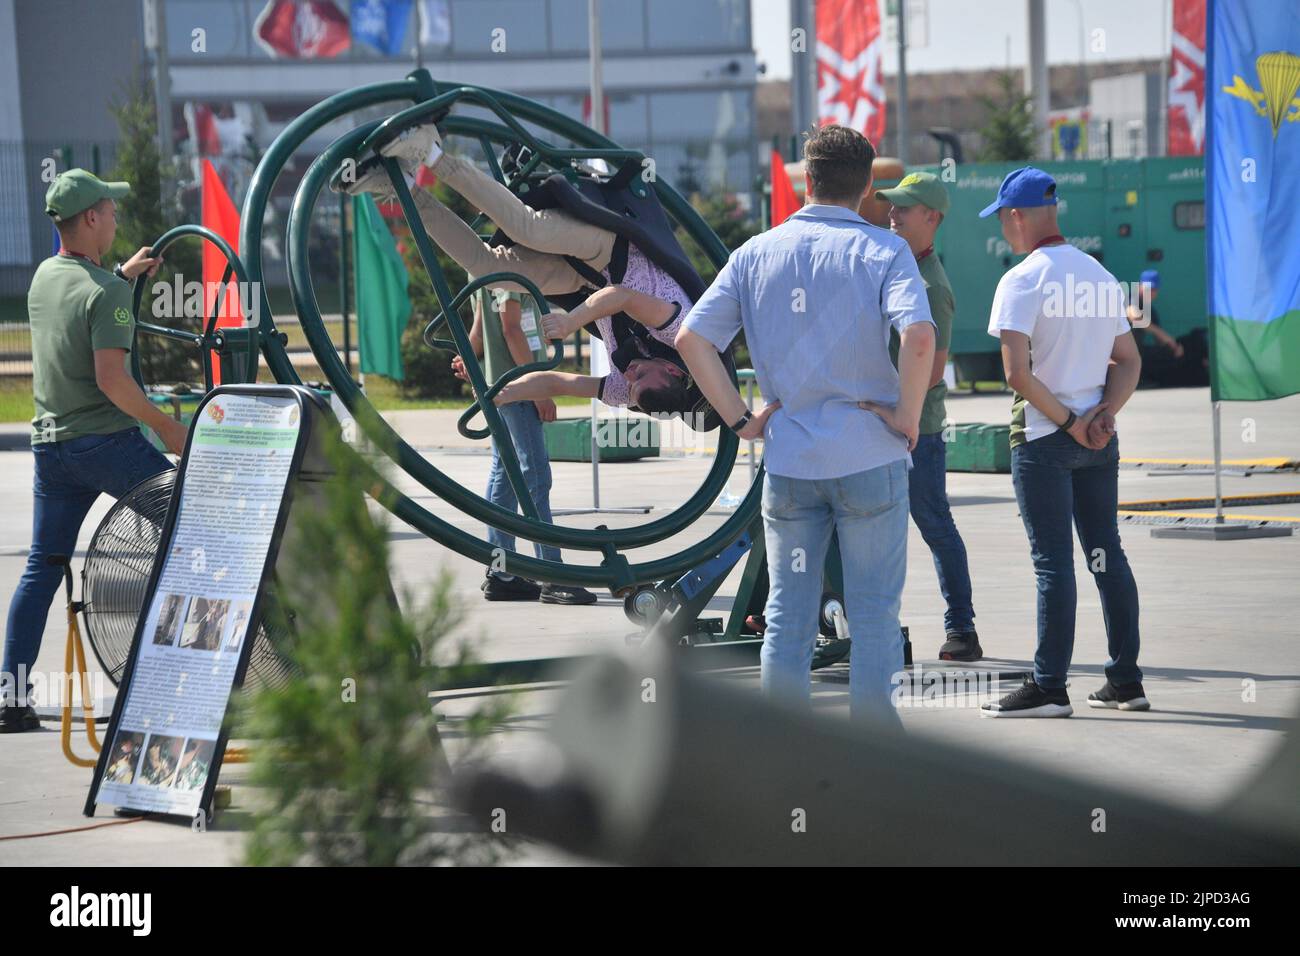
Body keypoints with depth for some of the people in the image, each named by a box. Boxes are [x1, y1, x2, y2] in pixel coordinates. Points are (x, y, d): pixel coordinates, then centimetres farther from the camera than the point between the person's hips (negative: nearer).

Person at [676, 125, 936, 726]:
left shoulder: (757, 253, 5)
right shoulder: (883, 250, -5)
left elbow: (691, 339, -1)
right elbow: (918, 336, -22)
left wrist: (740, 421, 3)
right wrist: (907, 416, -10)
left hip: (788, 457, 3)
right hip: (870, 457, -3)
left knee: (787, 615, 11)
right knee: (873, 613, 6)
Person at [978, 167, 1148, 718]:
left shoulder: (1022, 280, -12)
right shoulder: (1101, 276, 11)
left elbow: (1017, 372, -21)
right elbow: (1129, 362, 12)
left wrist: (1067, 422, -13)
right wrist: (1102, 414, -1)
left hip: (1043, 436, -7)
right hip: (1099, 440, 7)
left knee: (1052, 562, -5)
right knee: (1107, 554, 11)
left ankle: (1049, 687, -3)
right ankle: (1125, 681, 14)